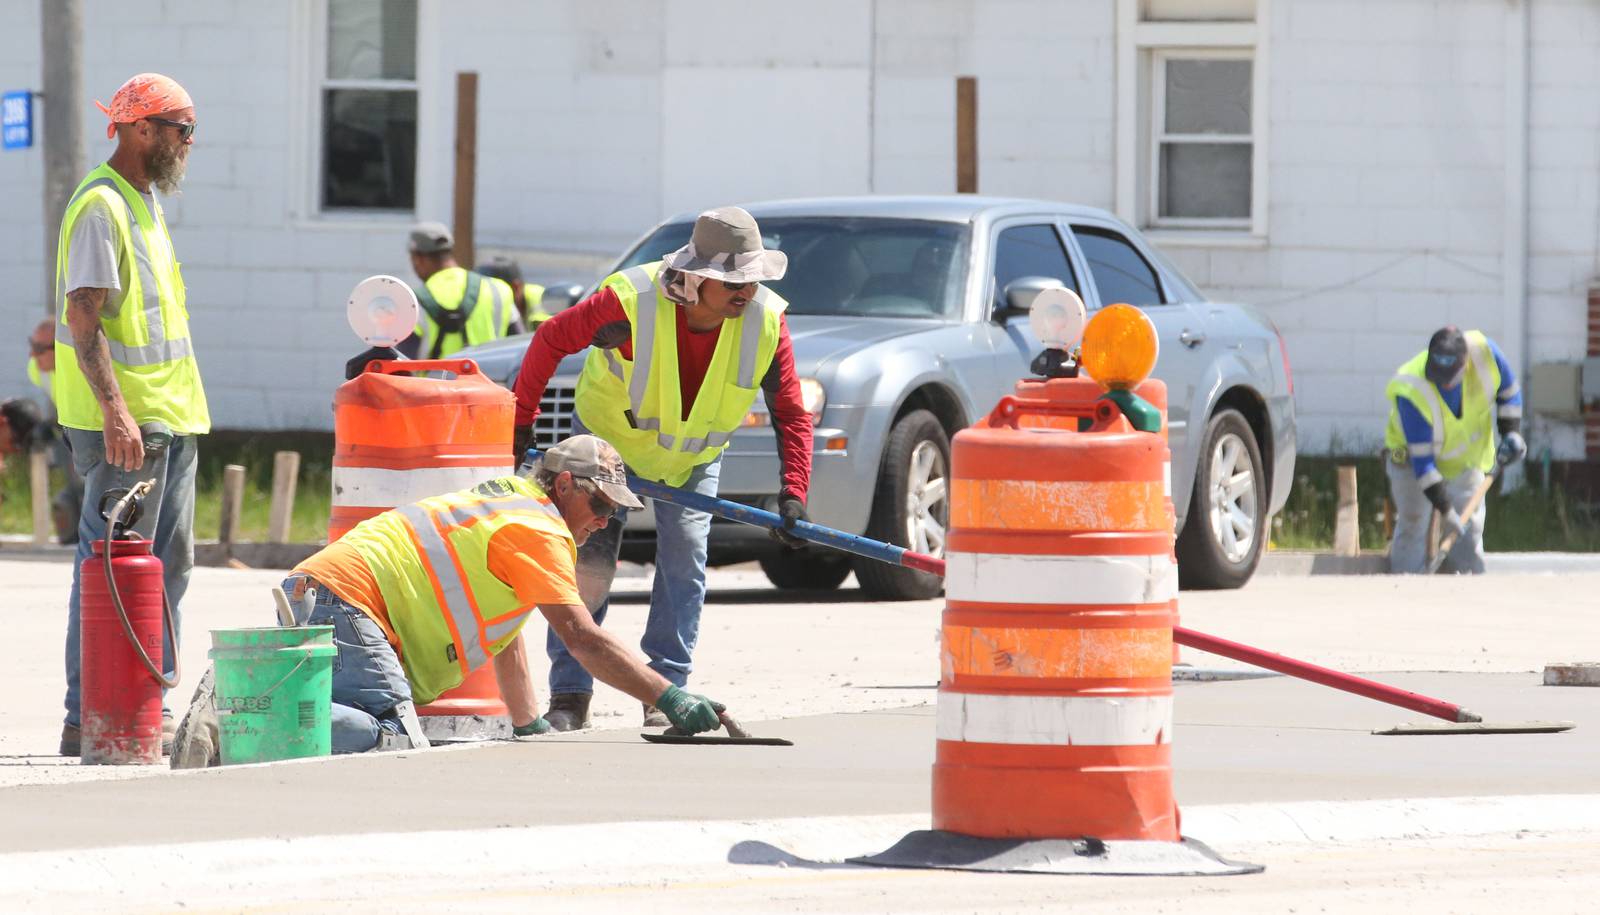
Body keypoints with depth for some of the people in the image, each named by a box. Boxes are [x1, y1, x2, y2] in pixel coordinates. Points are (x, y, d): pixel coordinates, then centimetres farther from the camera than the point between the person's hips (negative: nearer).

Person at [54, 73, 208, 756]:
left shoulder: (146, 202, 17)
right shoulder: (102, 207, -13)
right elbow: (83, 317, -20)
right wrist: (115, 409, -26)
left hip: (167, 418, 10)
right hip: (123, 423, -10)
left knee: (167, 567, 12)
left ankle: (150, 709, 18)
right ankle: (88, 719, -7)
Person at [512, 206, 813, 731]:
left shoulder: (766, 320, -25)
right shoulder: (631, 304, -35)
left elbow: (791, 414, -16)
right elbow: (552, 339, -19)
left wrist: (793, 492, -26)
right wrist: (520, 422, -15)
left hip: (695, 454, 2)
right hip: (607, 437, -2)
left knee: (685, 559, -8)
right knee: (589, 559, -7)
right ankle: (569, 694, 1)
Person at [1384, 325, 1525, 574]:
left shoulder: (1484, 352, -28)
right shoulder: (1410, 392, -37)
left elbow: (1509, 392, -3)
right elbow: (1421, 459, -32)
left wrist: (1511, 432, -14)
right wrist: (1445, 509, -33)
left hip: (1467, 458, 3)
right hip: (1411, 459, -3)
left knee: (1469, 530, 2)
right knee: (1413, 524, -8)